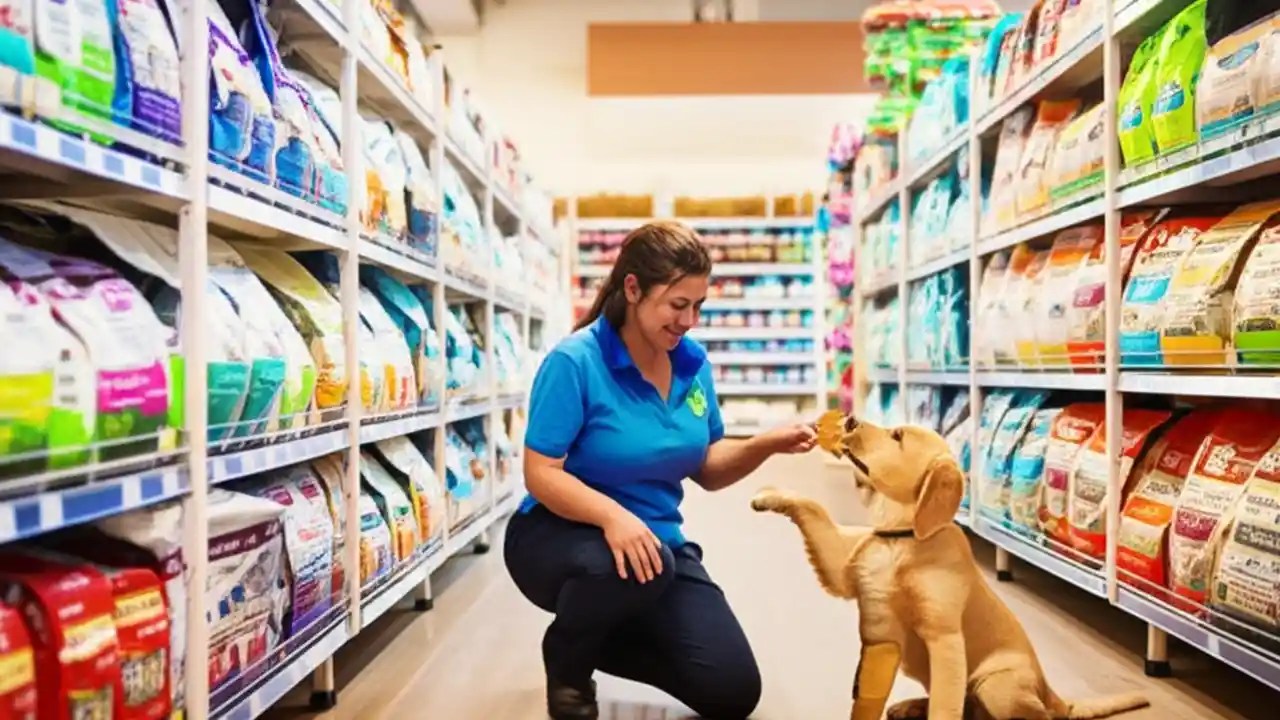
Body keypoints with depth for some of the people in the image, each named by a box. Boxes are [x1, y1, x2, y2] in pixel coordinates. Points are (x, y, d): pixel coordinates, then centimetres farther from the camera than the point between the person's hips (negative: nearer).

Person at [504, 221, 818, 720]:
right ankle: (566, 661, -5)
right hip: (560, 534, -5)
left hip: (656, 539, 6)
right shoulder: (575, 362, -20)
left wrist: (766, 445, -14)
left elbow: (708, 469, 5)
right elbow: (541, 475, -22)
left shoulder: (694, 364, -2)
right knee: (640, 565, -41)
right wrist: (611, 514, -39)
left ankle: (601, 638, 23)